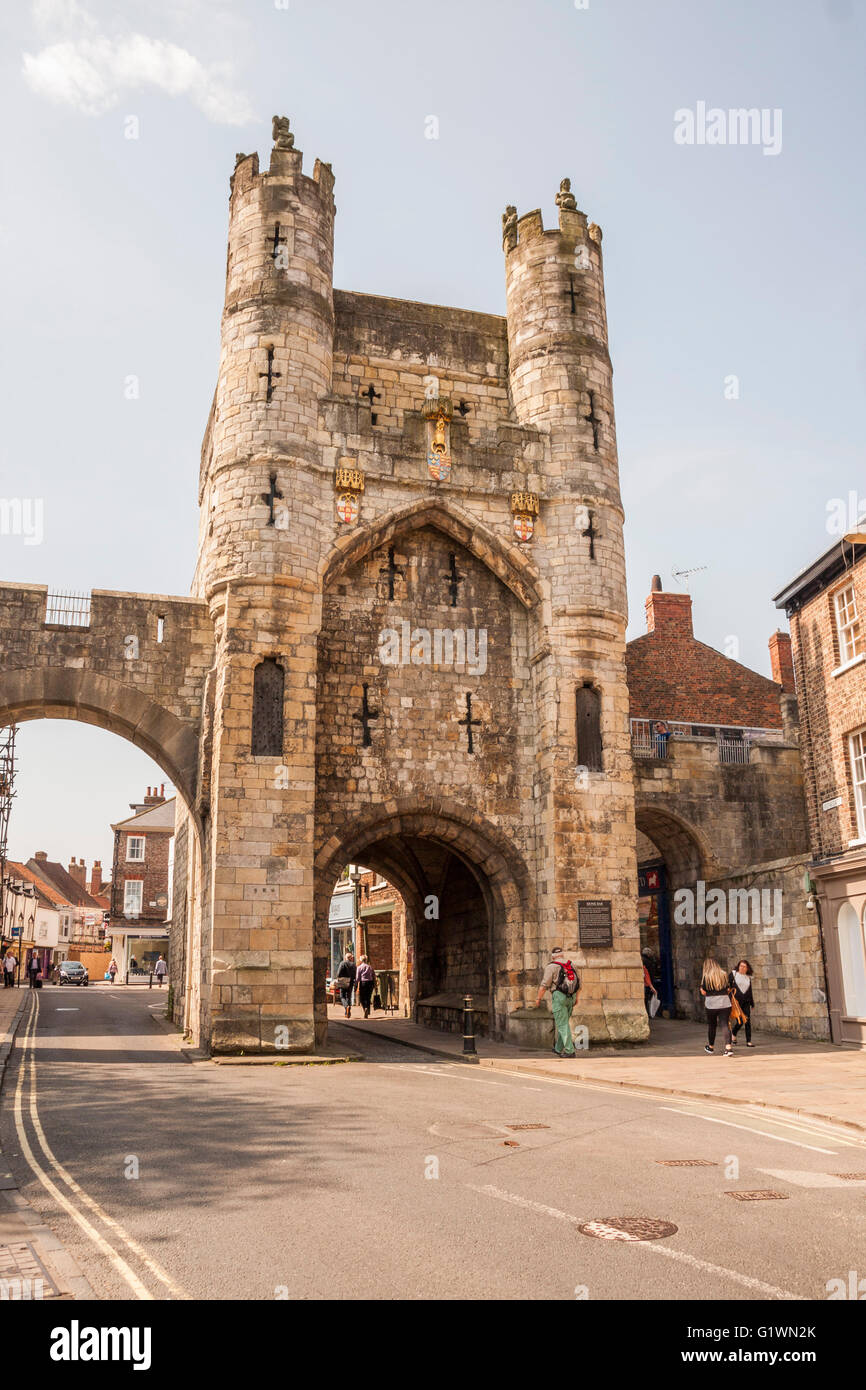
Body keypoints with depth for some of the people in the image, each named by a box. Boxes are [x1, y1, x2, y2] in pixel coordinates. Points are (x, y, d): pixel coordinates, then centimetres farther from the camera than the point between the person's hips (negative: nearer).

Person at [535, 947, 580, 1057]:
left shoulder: (552, 967, -6)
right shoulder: (571, 965, 11)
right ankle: (559, 1049, 27)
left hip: (559, 996, -6)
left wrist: (538, 999, 0)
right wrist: (576, 997, 25)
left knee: (562, 1025, -5)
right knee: (564, 1023, 18)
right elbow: (579, 982, 15)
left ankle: (569, 1051, -11)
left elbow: (544, 985, -9)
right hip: (571, 997, 6)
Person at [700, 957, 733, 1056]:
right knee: (725, 1024, -2)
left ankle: (711, 1046, 33)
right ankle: (728, 1047, -18)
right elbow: (727, 989, 8)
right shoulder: (724, 975, 2)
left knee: (711, 1025, 16)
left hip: (711, 1004, -1)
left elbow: (703, 992, -3)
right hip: (725, 1002, 2)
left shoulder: (705, 976, -6)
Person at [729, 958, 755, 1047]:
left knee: (748, 1021, -3)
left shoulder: (748, 977, 14)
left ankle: (749, 1041, 3)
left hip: (746, 1002, 4)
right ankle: (733, 1033, 22)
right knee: (739, 1021, -8)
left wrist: (752, 1003, 20)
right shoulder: (733, 974, 2)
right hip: (736, 1002, -4)